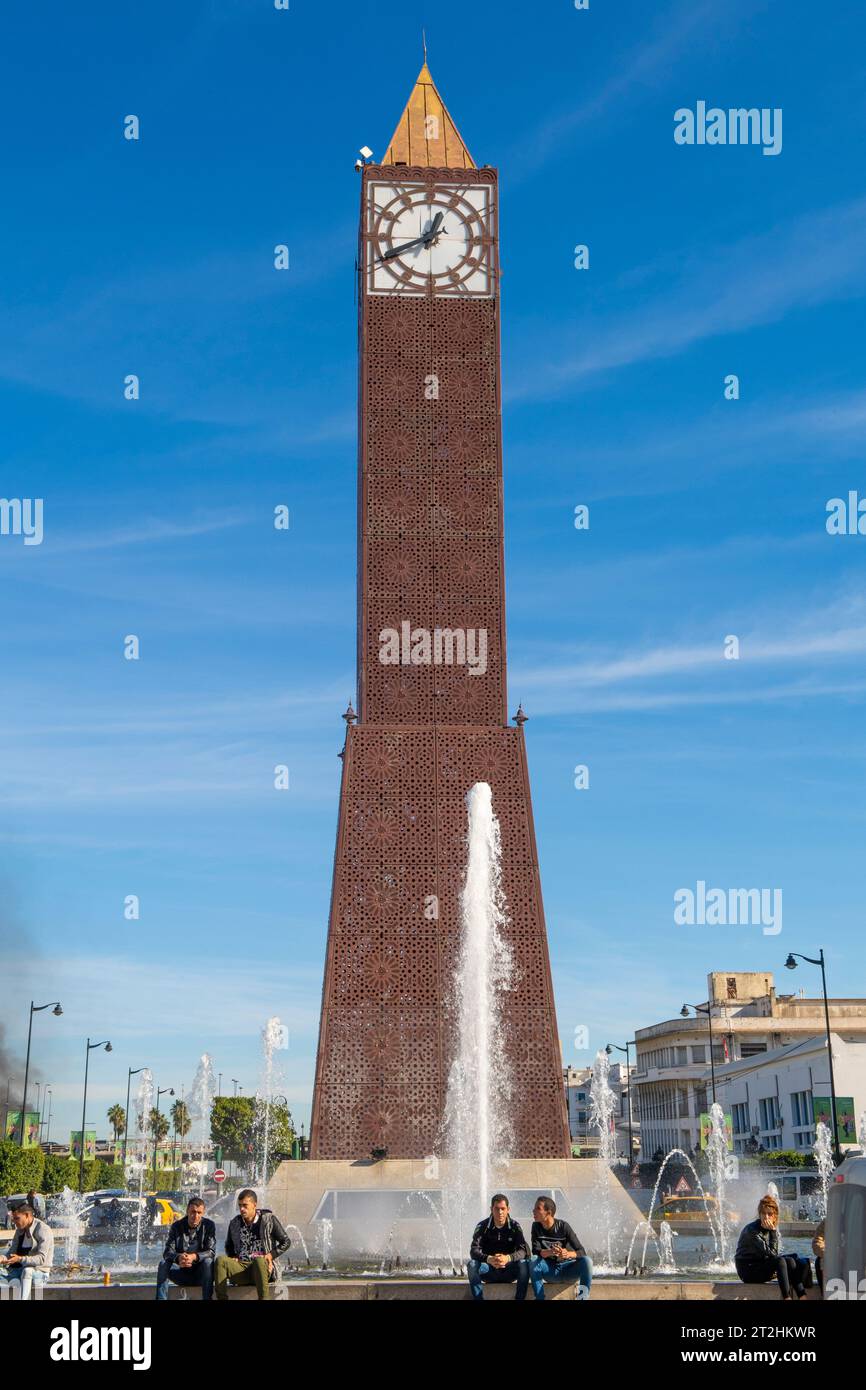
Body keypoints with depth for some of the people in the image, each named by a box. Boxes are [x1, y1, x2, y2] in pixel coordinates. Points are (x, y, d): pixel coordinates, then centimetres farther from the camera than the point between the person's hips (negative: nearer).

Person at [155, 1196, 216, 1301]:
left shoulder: (209, 1225, -5)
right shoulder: (177, 1226, -1)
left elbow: (211, 1252, -13)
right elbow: (168, 1252, -10)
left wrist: (194, 1257, -34)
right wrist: (178, 1258, -34)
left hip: (200, 1273, -2)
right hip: (182, 1274, 2)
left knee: (208, 1262, -32)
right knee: (163, 1264, -23)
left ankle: (207, 1299, -34)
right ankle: (160, 1299, -28)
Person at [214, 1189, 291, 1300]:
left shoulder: (268, 1219, 5)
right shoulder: (234, 1223, 15)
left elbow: (286, 1242, 10)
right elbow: (228, 1246, 31)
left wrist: (271, 1255, -4)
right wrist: (233, 1257, 9)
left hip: (263, 1266, -3)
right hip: (241, 1267, 4)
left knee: (259, 1260, -41)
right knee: (220, 1260, -27)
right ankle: (221, 1298, -32)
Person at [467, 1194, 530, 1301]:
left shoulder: (514, 1226, -4)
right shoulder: (482, 1226, -6)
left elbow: (523, 1251, -17)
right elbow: (474, 1251, -17)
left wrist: (508, 1258, -39)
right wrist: (489, 1259, -38)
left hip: (508, 1272, 0)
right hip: (489, 1271, 0)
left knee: (524, 1264, -30)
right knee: (472, 1265, -30)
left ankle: (520, 1299, -20)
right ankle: (478, 1299, -23)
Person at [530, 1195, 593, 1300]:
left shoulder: (563, 1226, -11)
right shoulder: (536, 1227, -4)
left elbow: (581, 1252, -15)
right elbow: (536, 1251, -15)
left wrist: (568, 1254, -38)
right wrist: (550, 1252, -37)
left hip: (566, 1268, -1)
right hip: (549, 1270, 1)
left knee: (586, 1261, -29)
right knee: (533, 1260, -29)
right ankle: (539, 1298, -28)